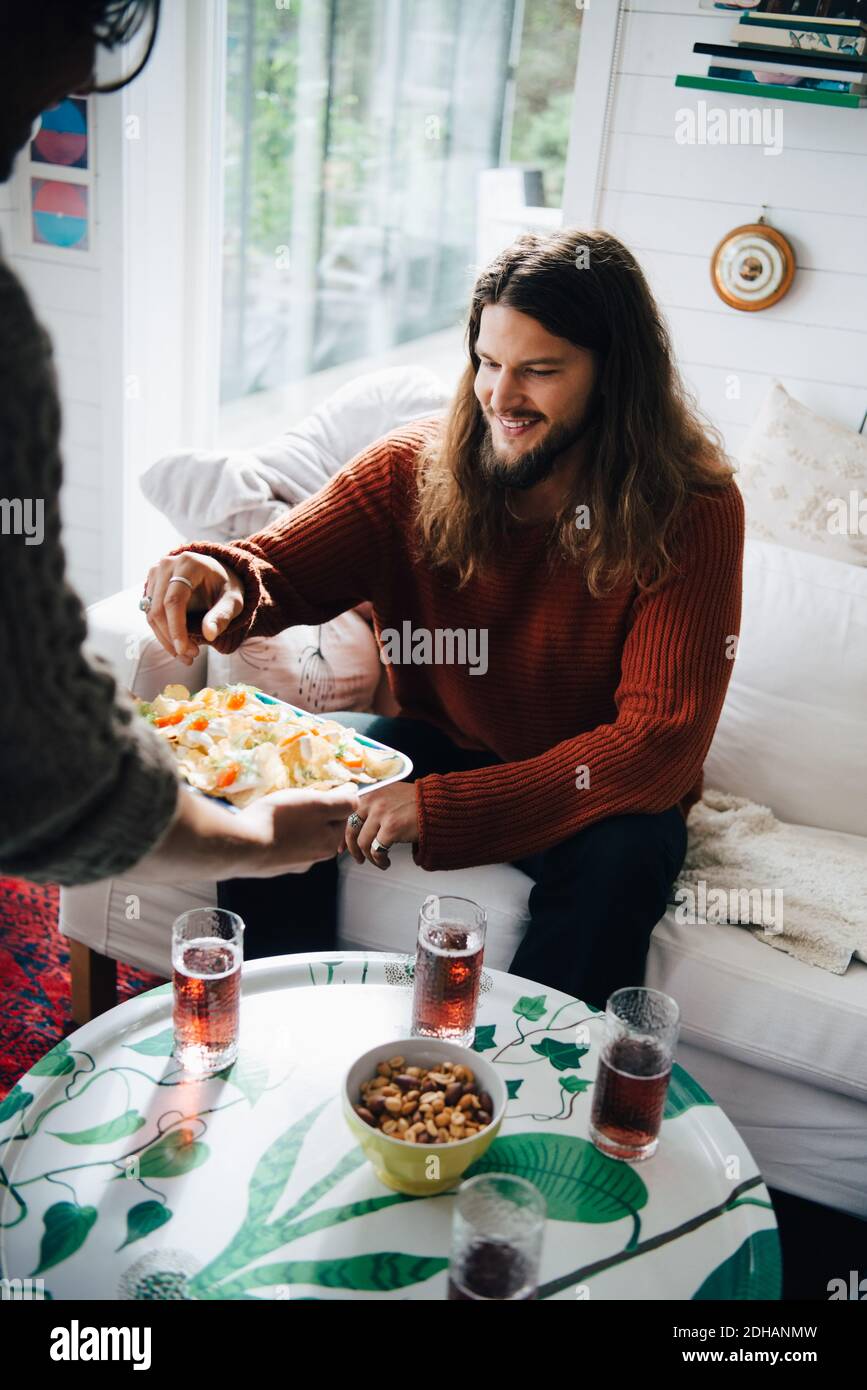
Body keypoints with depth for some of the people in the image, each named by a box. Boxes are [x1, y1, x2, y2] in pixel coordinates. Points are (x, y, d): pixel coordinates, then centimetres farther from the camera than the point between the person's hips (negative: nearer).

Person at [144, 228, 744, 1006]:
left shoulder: (693, 512, -19)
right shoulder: (415, 467, -10)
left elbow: (659, 744, -25)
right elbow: (278, 567, -13)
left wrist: (445, 806, -30)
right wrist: (222, 577, -41)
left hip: (592, 793, -2)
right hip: (437, 747, 3)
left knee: (618, 858, -34)